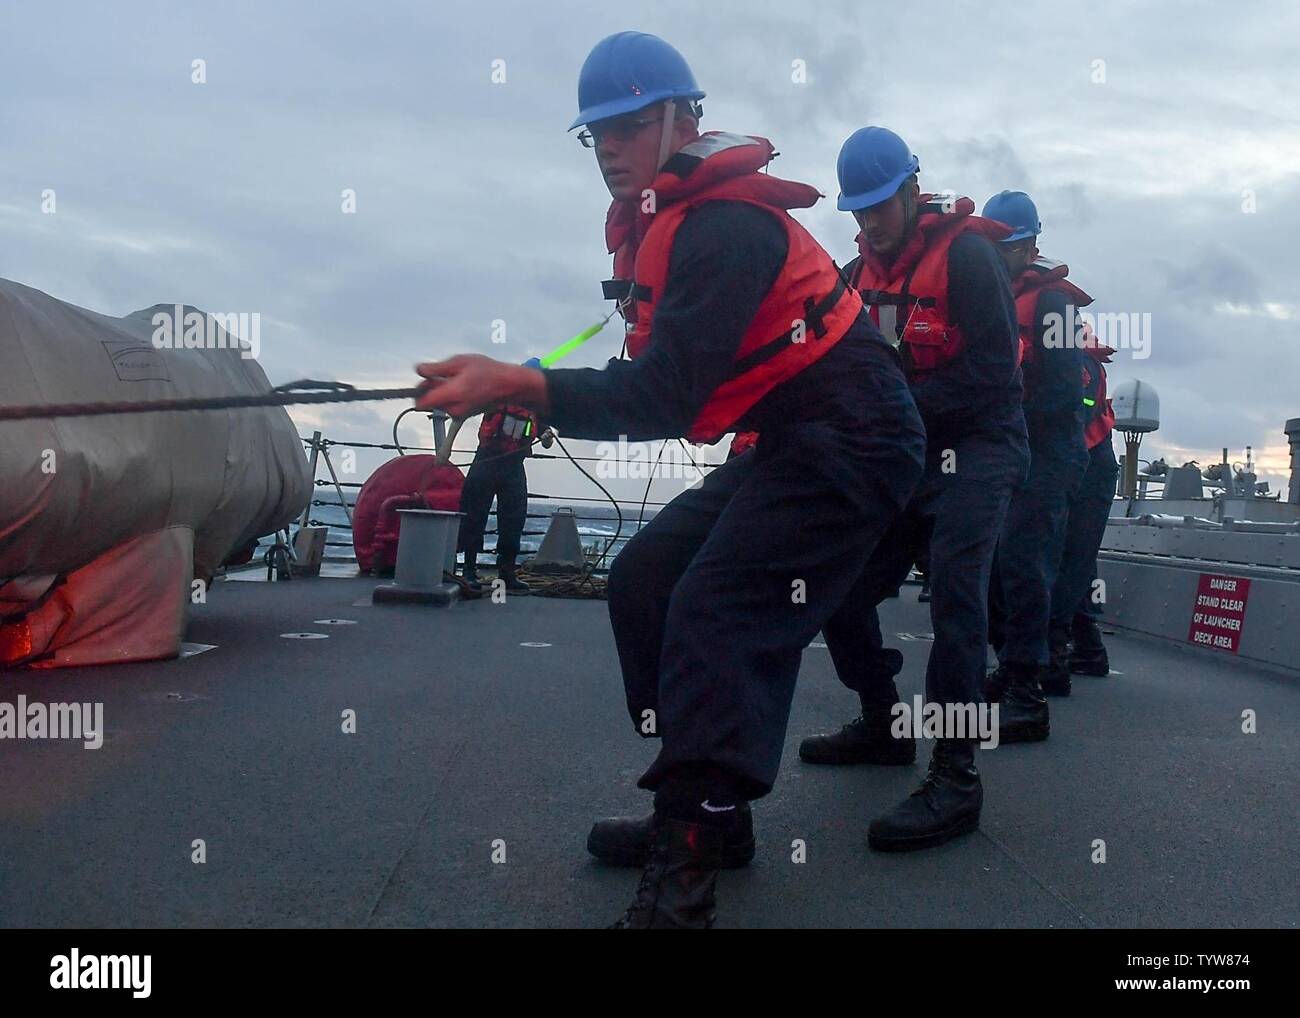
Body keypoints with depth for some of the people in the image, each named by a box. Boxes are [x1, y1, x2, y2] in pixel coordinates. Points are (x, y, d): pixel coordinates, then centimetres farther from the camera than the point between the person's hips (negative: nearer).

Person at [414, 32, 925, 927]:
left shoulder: (724, 226, -20)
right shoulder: (664, 223, 11)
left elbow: (663, 400, -26)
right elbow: (661, 380, 10)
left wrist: (514, 384, -30)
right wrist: (524, 390, -1)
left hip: (850, 440, -10)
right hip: (791, 442, 10)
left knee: (715, 617, -21)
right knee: (644, 581, 7)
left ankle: (687, 874, -17)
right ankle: (702, 813, 14)